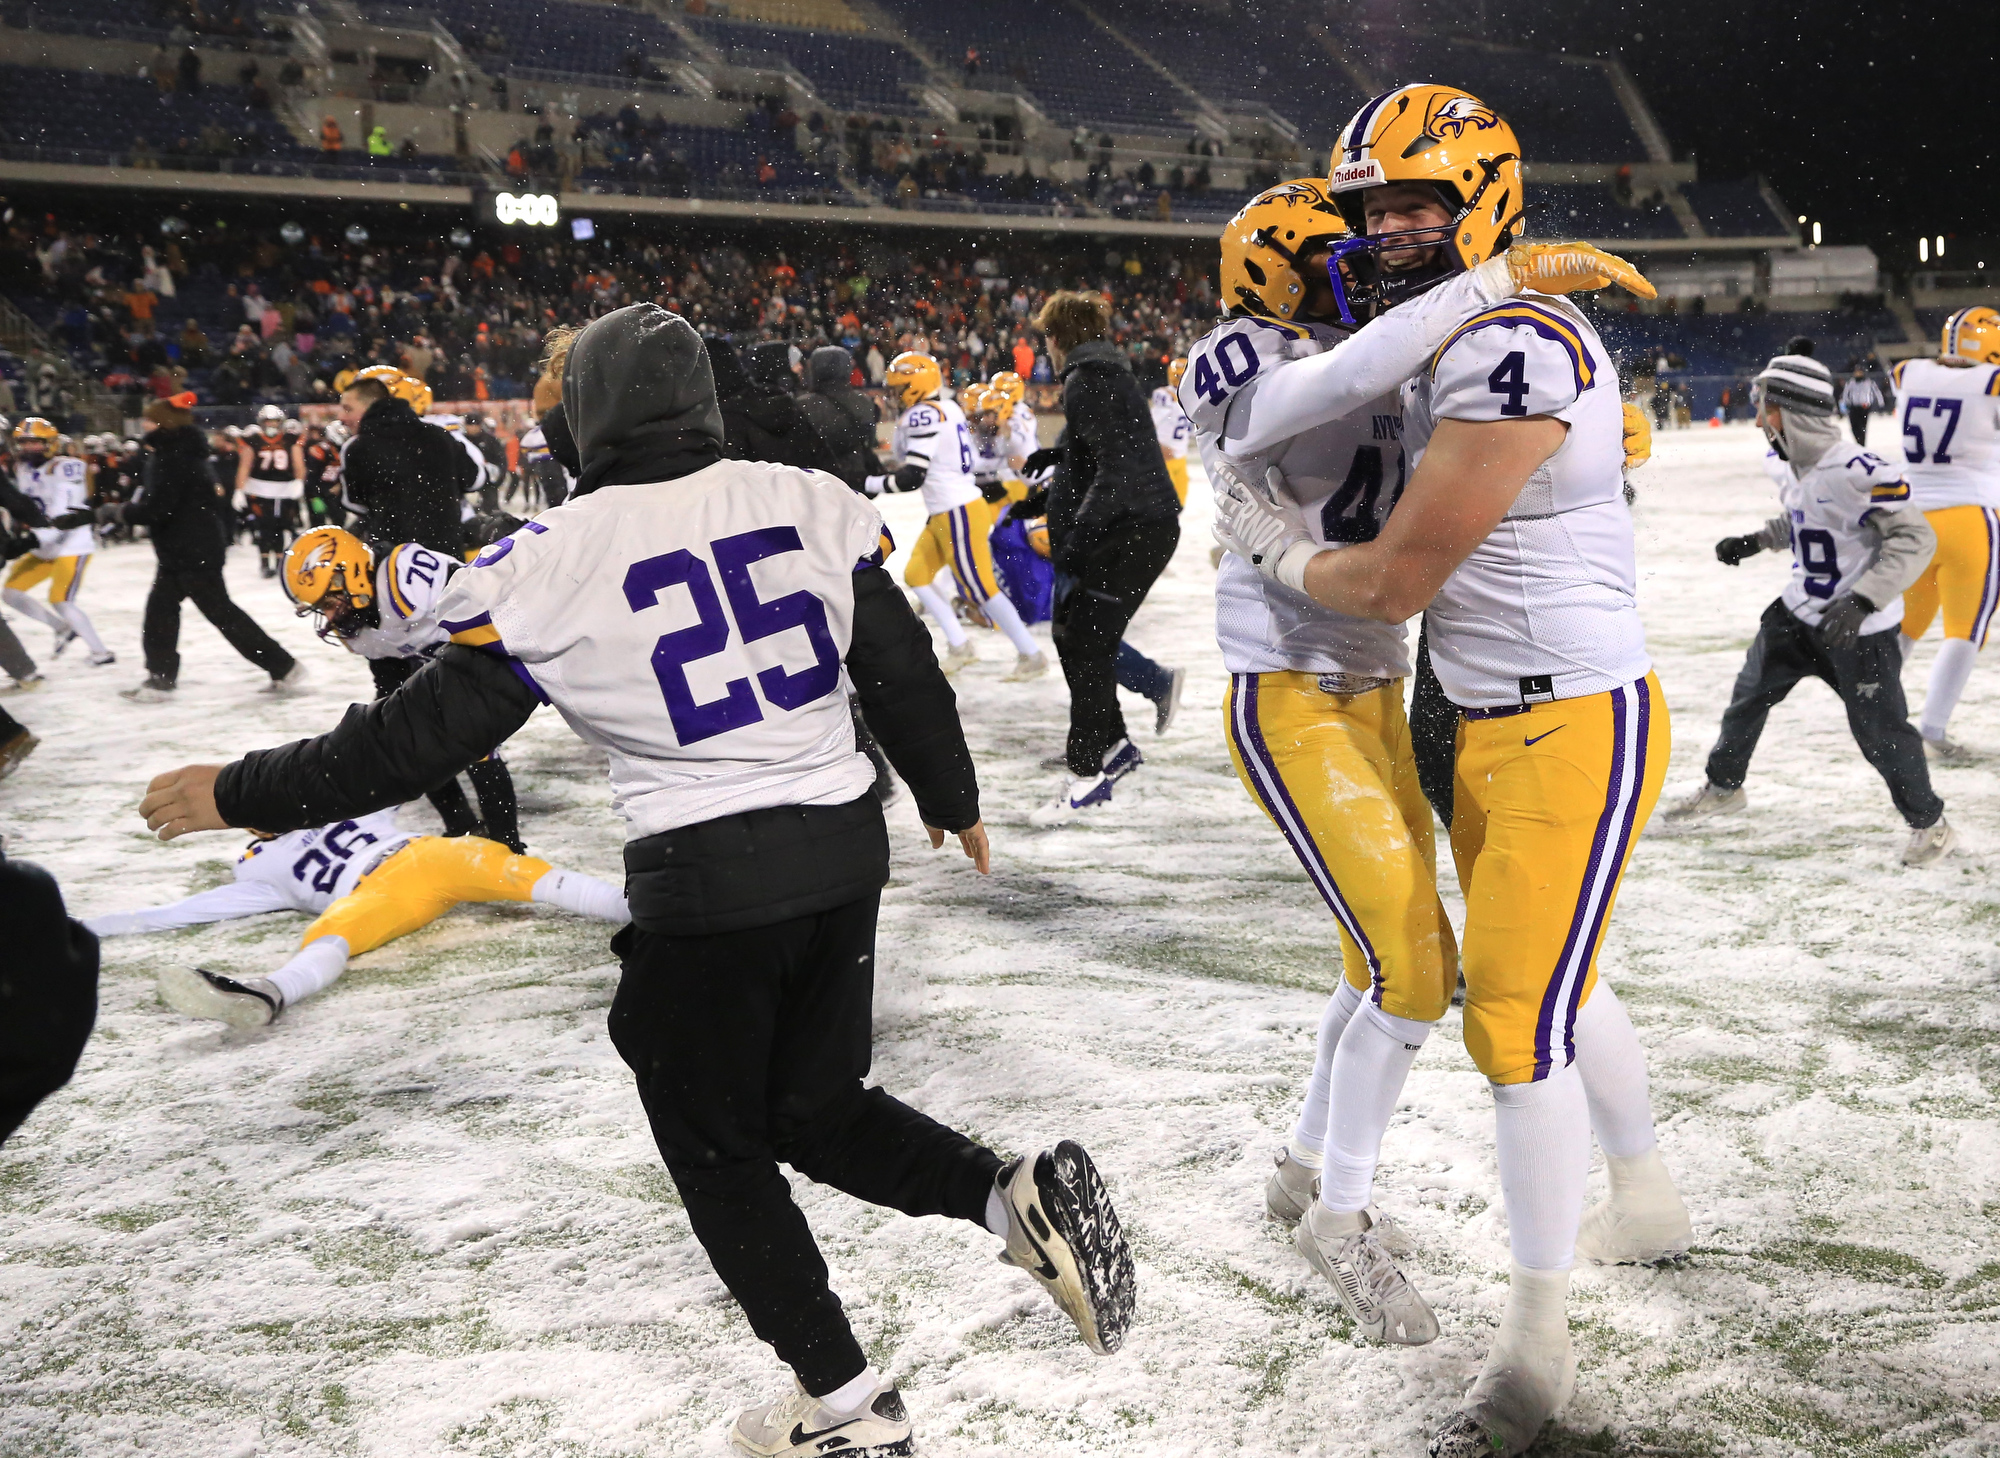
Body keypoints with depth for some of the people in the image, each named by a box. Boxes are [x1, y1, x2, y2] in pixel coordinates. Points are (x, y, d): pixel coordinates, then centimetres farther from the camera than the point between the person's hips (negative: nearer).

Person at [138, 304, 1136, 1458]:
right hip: (845, 848, 5)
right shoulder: (813, 502, 0)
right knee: (818, 1109, 23)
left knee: (718, 1150, 15)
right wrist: (952, 799, 24)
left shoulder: (549, 564, -11)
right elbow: (904, 674, 7)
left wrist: (243, 794, 9)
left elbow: (425, 733, -5)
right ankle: (1021, 1195, 2)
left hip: (704, 887, -5)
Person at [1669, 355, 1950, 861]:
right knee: (1750, 692, 17)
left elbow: (1915, 538, -29)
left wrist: (1862, 600, -35)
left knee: (1880, 731, -4)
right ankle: (1723, 787, 38)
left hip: (1861, 627, -8)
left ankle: (1930, 823, 19)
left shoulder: (1856, 472, -28)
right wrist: (1756, 540, 15)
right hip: (1801, 611, 8)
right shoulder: (1792, 466, -1)